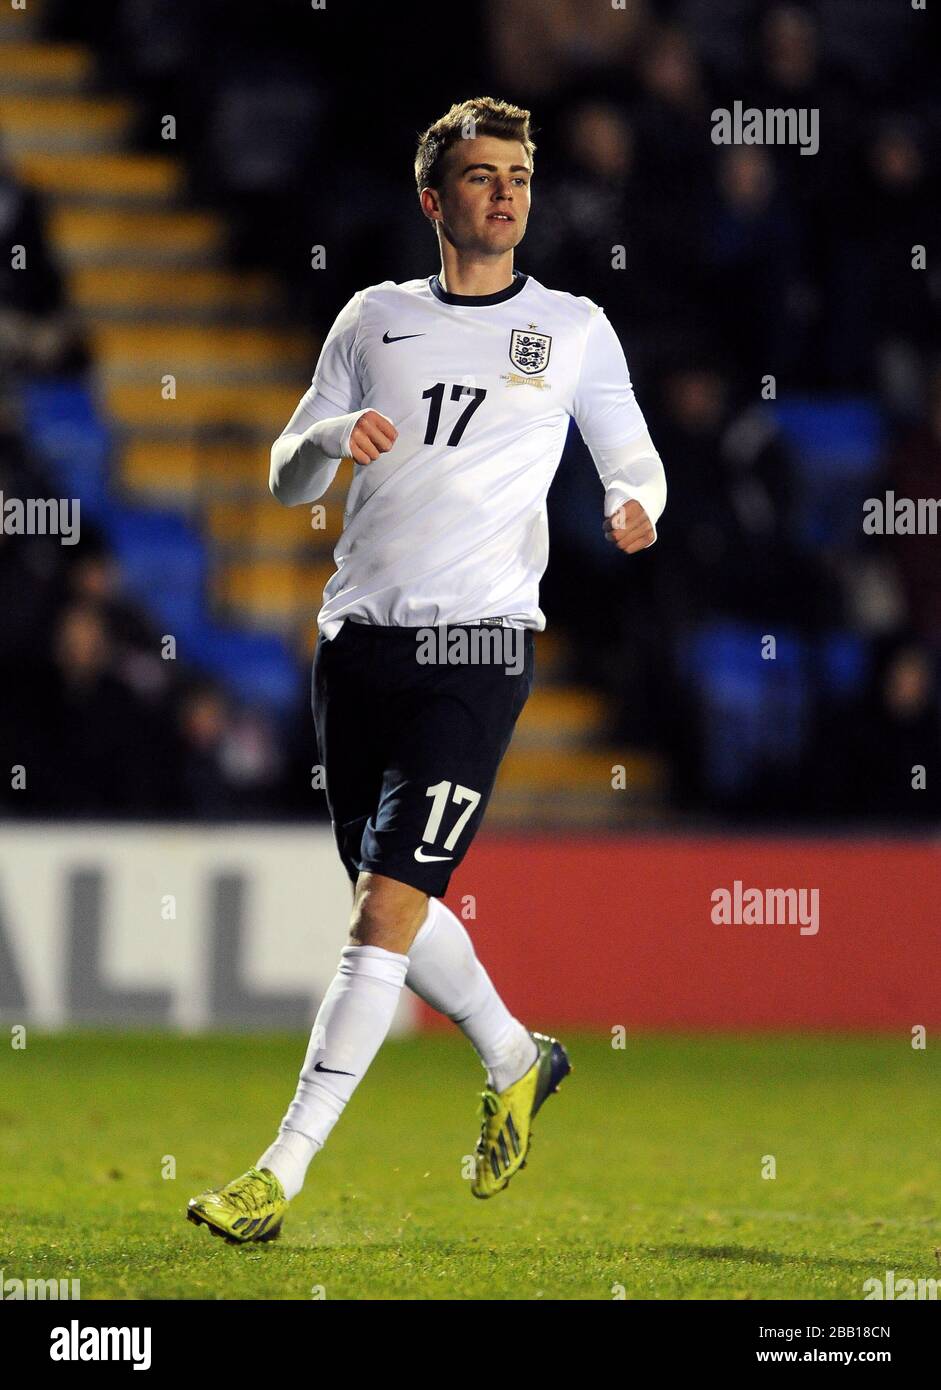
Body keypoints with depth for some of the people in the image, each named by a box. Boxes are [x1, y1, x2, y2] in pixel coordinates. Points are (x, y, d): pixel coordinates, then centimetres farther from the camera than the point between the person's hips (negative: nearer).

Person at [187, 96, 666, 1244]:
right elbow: (285, 481, 15)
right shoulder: (375, 319, 13)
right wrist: (331, 437, -8)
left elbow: (634, 459, 17)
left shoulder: (573, 330, 8)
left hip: (477, 645, -4)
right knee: (393, 904, 11)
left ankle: (282, 1173, -13)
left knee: (386, 909, -13)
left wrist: (635, 504, -7)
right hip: (359, 636, 4)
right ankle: (516, 1062, 38)